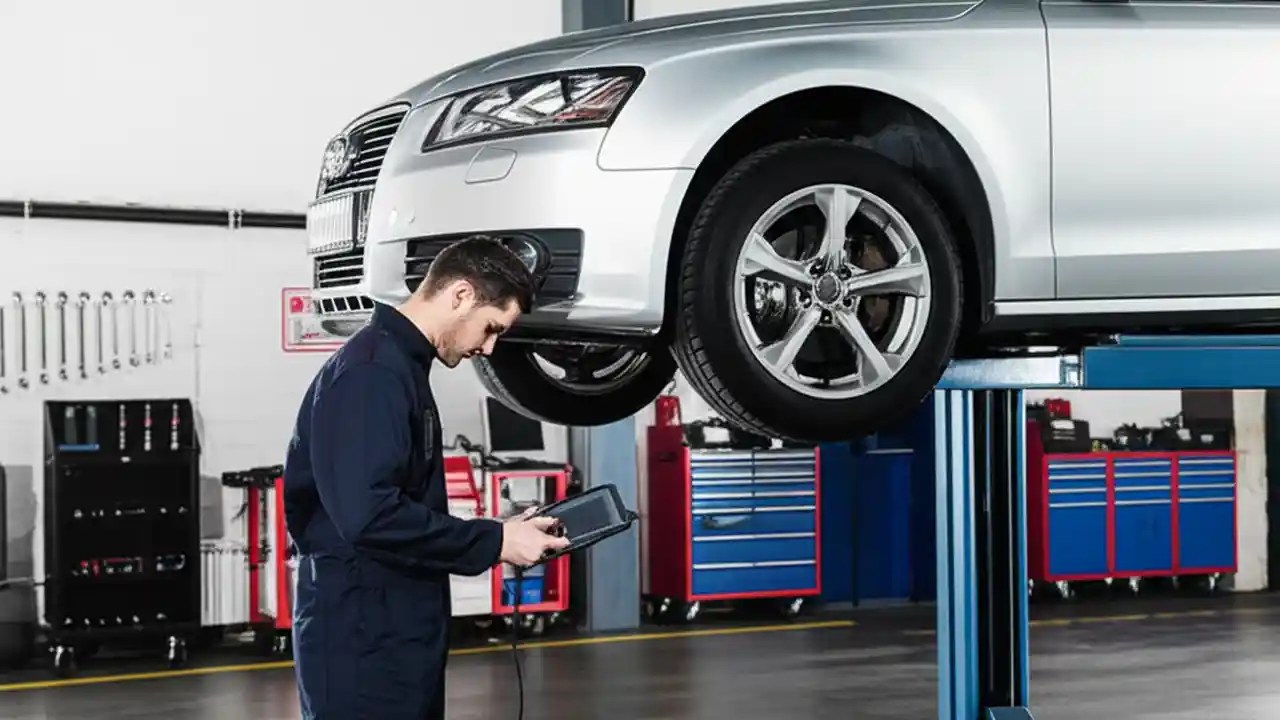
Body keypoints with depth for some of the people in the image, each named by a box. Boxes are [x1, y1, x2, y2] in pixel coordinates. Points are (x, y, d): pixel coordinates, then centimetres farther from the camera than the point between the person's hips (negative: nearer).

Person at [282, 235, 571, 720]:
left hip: (400, 630, 10)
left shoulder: (402, 366, 16)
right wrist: (493, 542, -20)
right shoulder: (372, 371, -17)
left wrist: (495, 533, 9)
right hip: (363, 636, -10)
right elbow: (370, 515, -27)